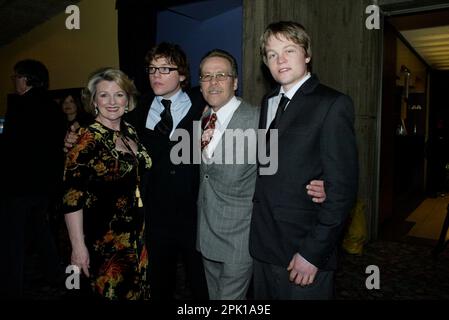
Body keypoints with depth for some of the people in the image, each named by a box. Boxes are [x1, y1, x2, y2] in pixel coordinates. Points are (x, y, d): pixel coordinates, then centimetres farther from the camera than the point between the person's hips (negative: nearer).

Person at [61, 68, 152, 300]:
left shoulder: (130, 132, 4)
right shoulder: (87, 139, -16)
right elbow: (72, 198, -17)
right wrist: (78, 247, -18)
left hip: (136, 235, 7)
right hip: (104, 238, -6)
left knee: (137, 291, 19)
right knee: (112, 292, 9)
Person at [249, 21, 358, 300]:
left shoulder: (333, 105, -10)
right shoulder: (269, 102, 11)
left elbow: (342, 188, -15)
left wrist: (313, 252, -16)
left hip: (304, 250, -6)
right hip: (264, 246, 6)